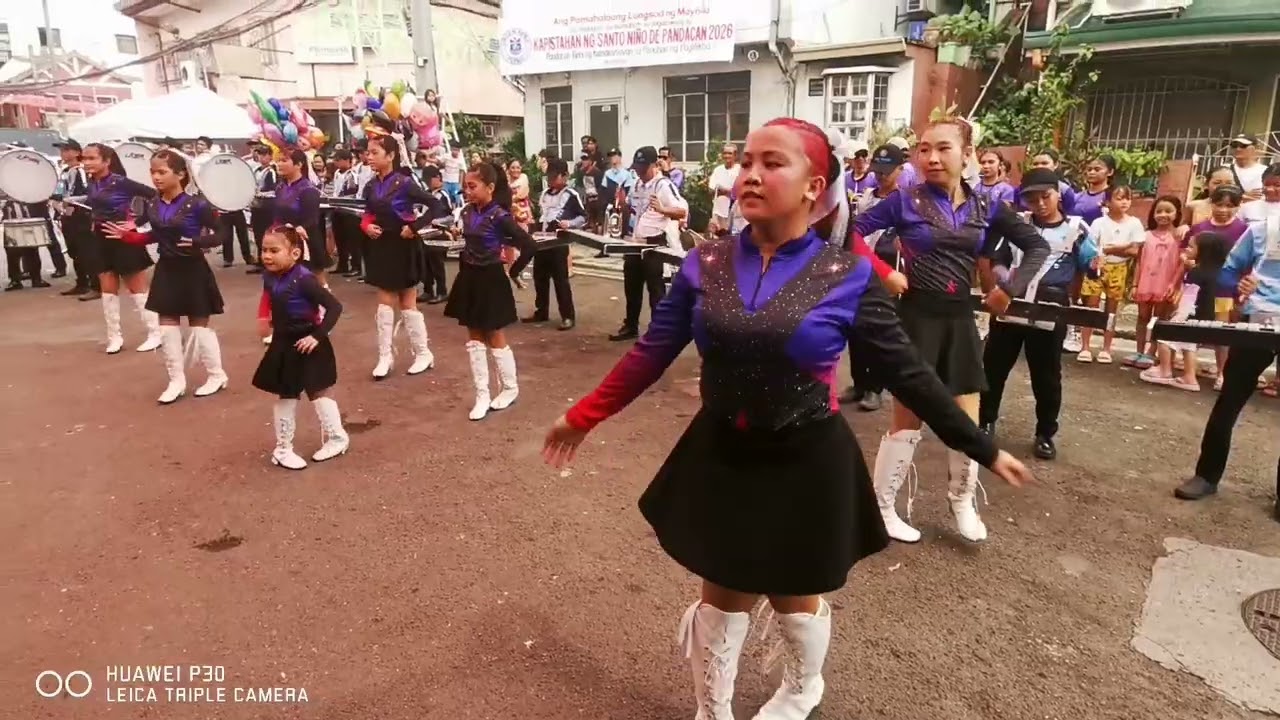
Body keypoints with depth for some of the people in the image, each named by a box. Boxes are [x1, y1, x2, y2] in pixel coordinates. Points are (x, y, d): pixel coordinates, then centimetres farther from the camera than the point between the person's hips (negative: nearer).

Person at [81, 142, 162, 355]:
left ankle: (155, 333, 9)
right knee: (108, 290, 9)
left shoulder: (121, 182, -17)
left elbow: (153, 195, -20)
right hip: (101, 239, 7)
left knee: (138, 289, 0)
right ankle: (114, 337, 17)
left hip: (124, 239, -7)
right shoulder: (92, 183, 4)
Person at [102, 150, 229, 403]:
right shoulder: (152, 206, 2)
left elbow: (220, 235, -13)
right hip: (166, 269, 6)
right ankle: (177, 381, 17)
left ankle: (216, 376, 18)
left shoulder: (197, 205, -16)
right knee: (167, 326, 7)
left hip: (192, 270, -6)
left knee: (199, 326, 2)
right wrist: (126, 235, 2)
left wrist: (196, 243, -28)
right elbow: (154, 236, 14)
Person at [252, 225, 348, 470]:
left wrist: (317, 336, -28)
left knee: (318, 393, 5)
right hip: (283, 345, 7)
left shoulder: (304, 280, -25)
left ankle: (336, 438, 23)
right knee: (285, 397, 13)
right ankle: (283, 448, 24)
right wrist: (264, 320, 11)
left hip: (307, 345, -7)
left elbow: (335, 306, -28)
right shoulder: (270, 278, -1)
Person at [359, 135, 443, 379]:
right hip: (381, 247, 6)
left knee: (407, 303, 3)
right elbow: (367, 215, 16)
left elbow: (435, 205, -16)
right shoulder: (371, 186, 4)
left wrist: (414, 226, -20)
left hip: (402, 247, -6)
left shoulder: (404, 183, -14)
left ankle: (423, 354, 17)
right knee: (385, 301, 8)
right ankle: (384, 357, 14)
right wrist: (366, 226, -6)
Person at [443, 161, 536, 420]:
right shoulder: (467, 212, 3)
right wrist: (464, 266, 10)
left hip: (490, 280, -7)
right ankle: (482, 395, 17)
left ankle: (510, 388, 24)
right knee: (474, 339, 9)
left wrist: (513, 272, -12)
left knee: (493, 337, 5)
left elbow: (528, 245, -21)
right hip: (469, 278, 7)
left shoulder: (499, 216, -18)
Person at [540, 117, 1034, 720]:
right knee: (722, 595, 17)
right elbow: (650, 355, -2)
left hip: (805, 464, -1)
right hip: (721, 457, 2)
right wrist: (583, 417, 1)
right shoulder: (704, 264, -7)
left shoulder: (848, 278, -12)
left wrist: (984, 450, -3)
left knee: (794, 594, 20)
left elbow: (907, 373, -5)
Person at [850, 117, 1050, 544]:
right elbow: (854, 231, -11)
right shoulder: (907, 201, -7)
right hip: (918, 316, -4)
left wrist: (1010, 288, 1)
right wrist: (884, 273, -17)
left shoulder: (985, 209, 3)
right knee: (907, 418, 3)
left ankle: (962, 501, 31)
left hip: (960, 319, 4)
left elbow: (1038, 246, 12)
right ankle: (882, 506, 18)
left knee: (968, 421, 8)